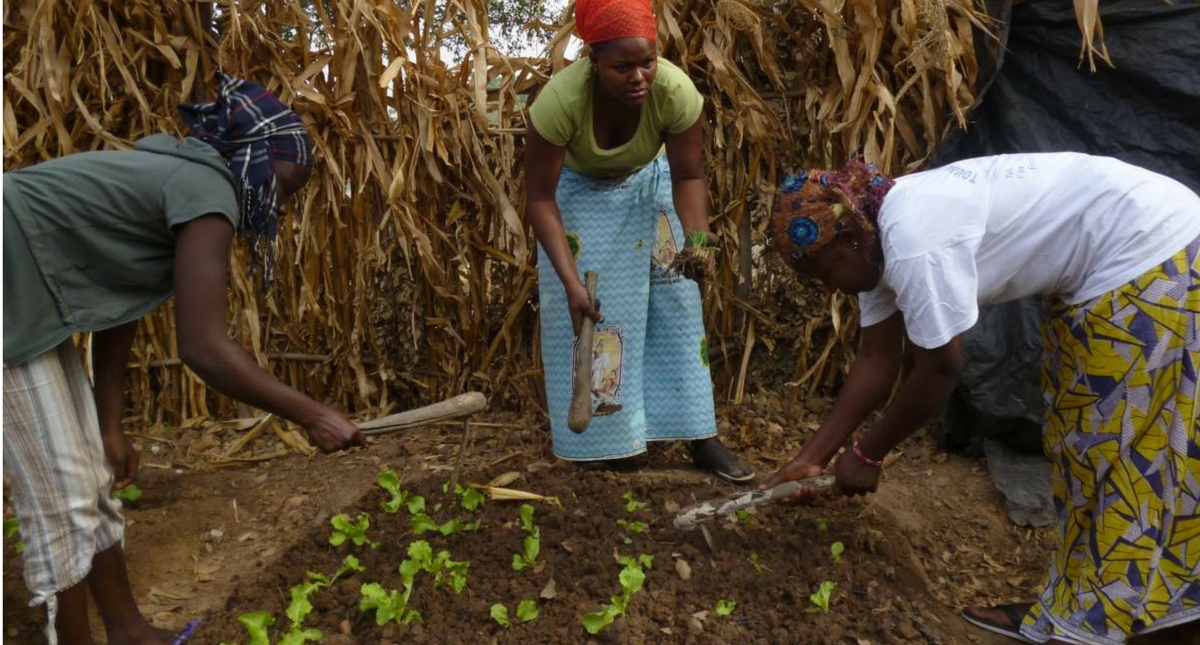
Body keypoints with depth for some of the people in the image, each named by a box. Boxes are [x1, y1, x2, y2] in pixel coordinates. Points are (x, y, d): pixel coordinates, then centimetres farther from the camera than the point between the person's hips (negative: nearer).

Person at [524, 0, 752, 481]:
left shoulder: (676, 91, -33)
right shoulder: (560, 99, -37)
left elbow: (689, 176, -20)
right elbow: (539, 197, -29)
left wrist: (697, 241, -39)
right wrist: (570, 282, -36)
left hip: (646, 182, 2)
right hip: (576, 189, -1)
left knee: (675, 300, -2)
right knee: (579, 311, -4)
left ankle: (701, 438, 7)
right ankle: (597, 439, 13)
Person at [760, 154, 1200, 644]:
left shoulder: (915, 245, -29)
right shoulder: (879, 237, 0)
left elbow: (940, 369, -20)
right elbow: (877, 361, 4)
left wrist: (866, 454, -8)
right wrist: (813, 456, 5)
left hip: (1156, 255, -9)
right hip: (1107, 270, 10)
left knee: (1123, 448, -1)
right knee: (1085, 442, 14)